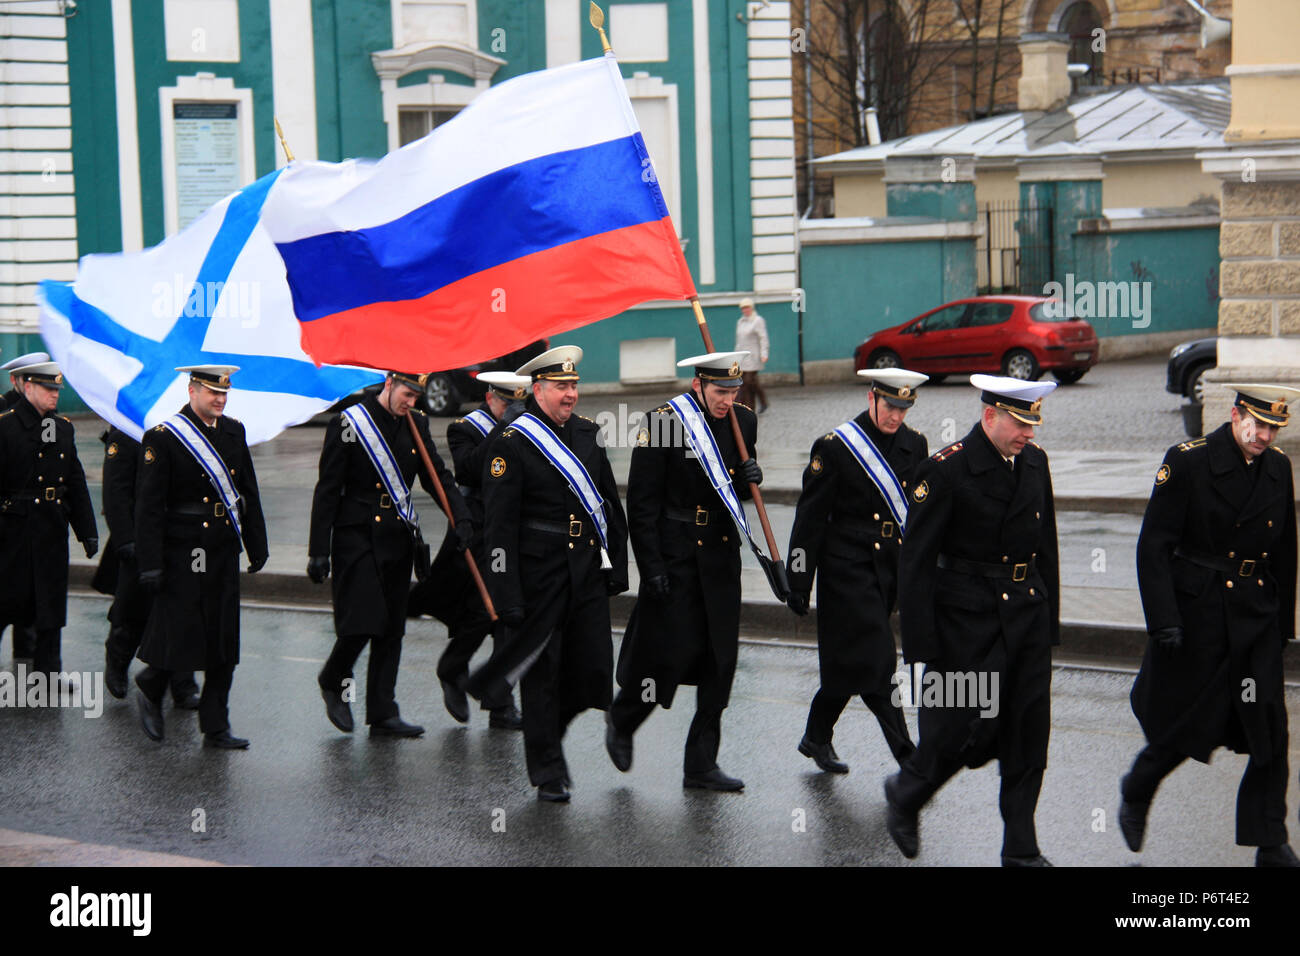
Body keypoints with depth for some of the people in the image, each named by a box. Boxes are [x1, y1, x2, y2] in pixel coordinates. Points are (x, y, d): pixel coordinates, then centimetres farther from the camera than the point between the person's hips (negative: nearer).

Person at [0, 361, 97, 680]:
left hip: (53, 530, 5)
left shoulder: (64, 428, 10)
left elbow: (77, 484, 13)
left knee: (50, 602, 6)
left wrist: (87, 531, 10)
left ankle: (48, 670, 11)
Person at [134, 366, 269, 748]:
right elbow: (149, 505, -12)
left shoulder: (234, 431, 8)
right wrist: (150, 564, -15)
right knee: (179, 632, -2)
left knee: (224, 643, 6)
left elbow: (249, 493, 15)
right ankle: (150, 692, 27)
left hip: (224, 552, 6)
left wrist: (257, 545, 14)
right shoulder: (163, 437, -10)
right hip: (182, 553, -6)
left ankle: (215, 728, 12)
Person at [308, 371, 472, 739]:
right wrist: (319, 550, -10)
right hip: (357, 537, -5)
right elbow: (327, 491, -7)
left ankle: (383, 715, 11)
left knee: (391, 630, 6)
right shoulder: (348, 425, -7)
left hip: (398, 540, 6)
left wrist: (461, 518, -7)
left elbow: (438, 476, 11)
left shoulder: (416, 425, 8)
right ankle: (333, 681, 16)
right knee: (364, 621, -13)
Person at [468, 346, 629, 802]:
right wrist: (507, 595, -15)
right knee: (542, 676, 3)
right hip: (540, 575, -5)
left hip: (588, 574, 5)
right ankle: (548, 773, 15)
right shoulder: (512, 443, -9)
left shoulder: (589, 432, 10)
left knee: (594, 673, 2)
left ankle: (547, 729, 30)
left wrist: (616, 568, 14)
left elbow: (611, 504, 18)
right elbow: (499, 525, -11)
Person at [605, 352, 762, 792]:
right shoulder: (663, 422, -12)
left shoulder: (743, 422, 5)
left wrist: (748, 479, -6)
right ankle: (621, 722, 25)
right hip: (674, 556, -6)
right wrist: (651, 567, -14)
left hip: (722, 557, 6)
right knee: (671, 653, -4)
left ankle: (701, 765, 12)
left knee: (719, 661, 4)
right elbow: (642, 503, -11)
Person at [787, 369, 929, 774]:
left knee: (849, 662, 13)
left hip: (893, 570, 5)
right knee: (875, 663, -10)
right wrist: (799, 584, -7)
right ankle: (907, 758, -9)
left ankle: (817, 737, 30)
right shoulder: (834, 447, -9)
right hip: (848, 569, -5)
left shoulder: (915, 445, 6)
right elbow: (810, 519, -7)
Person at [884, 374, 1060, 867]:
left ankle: (1021, 848, 14)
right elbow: (915, 563, -13)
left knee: (1029, 733, 6)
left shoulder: (1034, 462, 7)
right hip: (968, 619, -6)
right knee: (968, 730, -4)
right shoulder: (946, 470, -13)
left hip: (1027, 617, 6)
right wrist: (922, 648, -15)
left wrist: (1049, 622, 16)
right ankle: (905, 793, 25)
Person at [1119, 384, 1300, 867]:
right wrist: (1163, 622, -17)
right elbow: (1153, 546, -12)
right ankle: (1136, 792, 34)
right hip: (1198, 616, -4)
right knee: (1191, 725, 5)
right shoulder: (1188, 462, -11)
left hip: (1257, 619, 4)